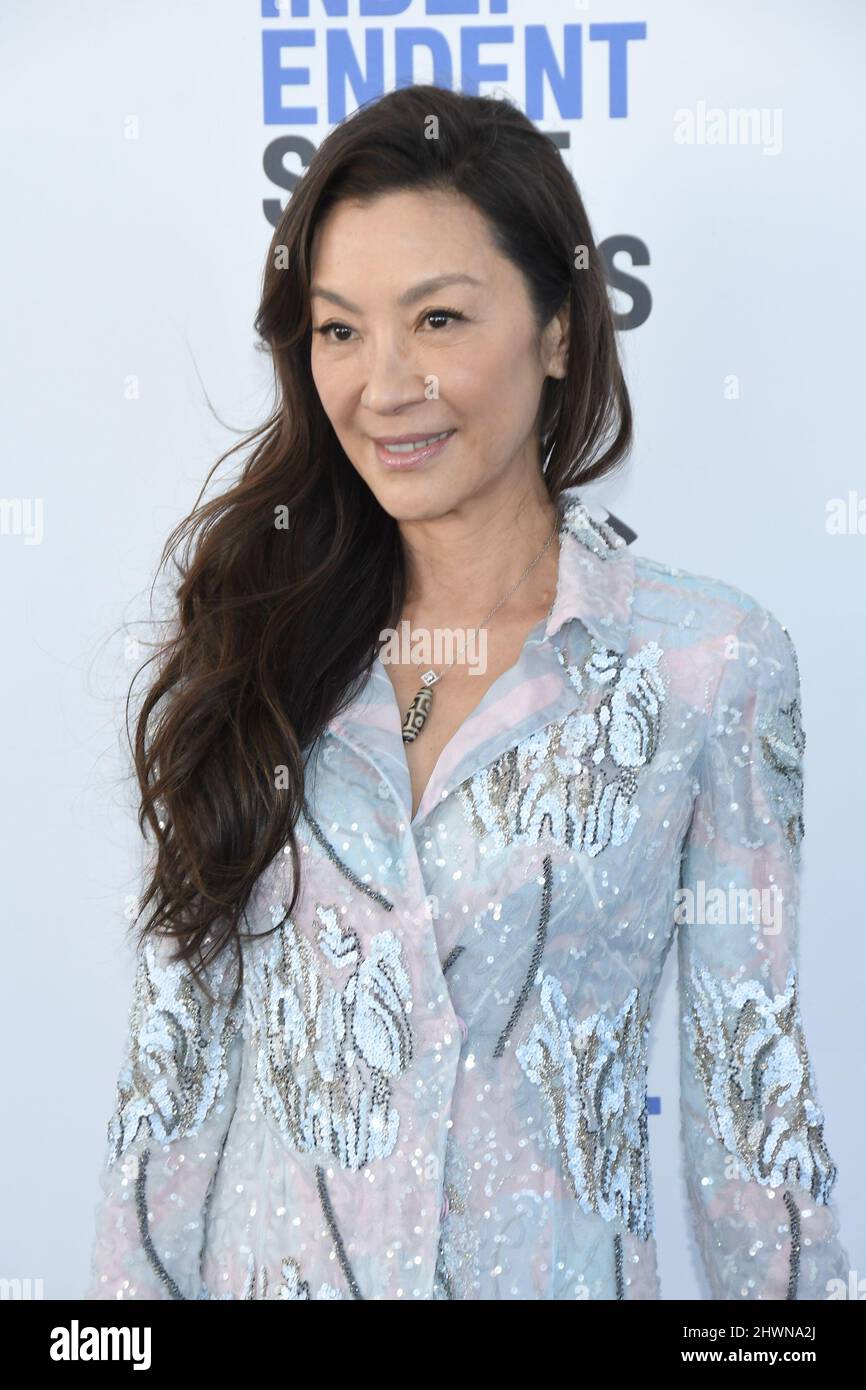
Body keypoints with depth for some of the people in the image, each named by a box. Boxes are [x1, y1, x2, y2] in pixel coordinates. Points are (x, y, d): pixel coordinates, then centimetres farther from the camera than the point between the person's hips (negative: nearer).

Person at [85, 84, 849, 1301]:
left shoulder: (711, 664, -11)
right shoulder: (253, 631, -5)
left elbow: (749, 1083, -5)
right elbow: (175, 1045, -1)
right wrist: (132, 1279, -2)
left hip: (558, 1266, -1)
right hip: (255, 1259, 2)